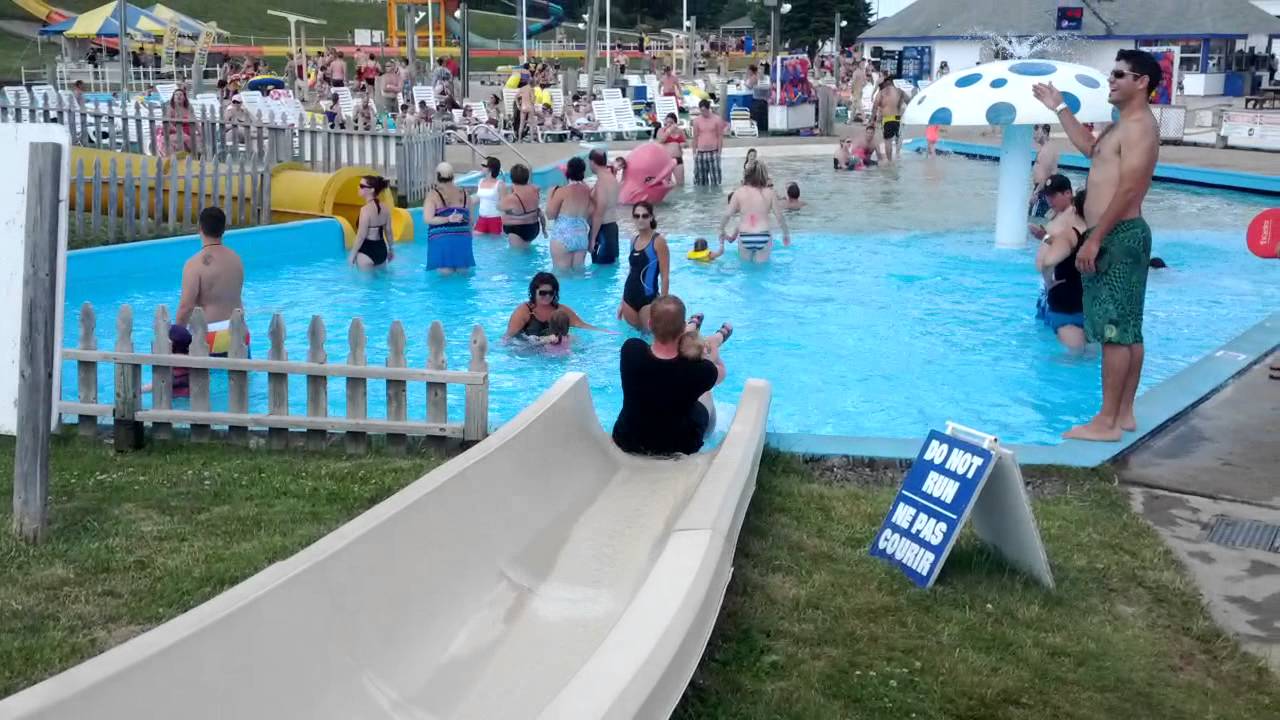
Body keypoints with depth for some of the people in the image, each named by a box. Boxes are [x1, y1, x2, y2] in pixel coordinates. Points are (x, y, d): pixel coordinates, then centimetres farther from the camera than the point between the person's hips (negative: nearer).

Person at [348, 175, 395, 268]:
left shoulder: (366, 209, -20)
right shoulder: (385, 208, 3)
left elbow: (361, 236, -19)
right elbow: (388, 231, 11)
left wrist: (352, 254, -10)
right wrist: (391, 249, 24)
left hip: (367, 251, -8)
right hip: (382, 249, 8)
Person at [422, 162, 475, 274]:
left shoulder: (433, 195, -3)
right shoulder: (464, 193, 7)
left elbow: (427, 219, -13)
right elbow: (470, 219, 12)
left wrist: (448, 219, -14)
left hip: (441, 240, -3)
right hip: (462, 239, 3)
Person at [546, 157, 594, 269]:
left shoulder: (562, 191, -9)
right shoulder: (588, 192, 6)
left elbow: (550, 215, -3)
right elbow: (590, 218, 9)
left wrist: (550, 195, 6)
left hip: (563, 237, -5)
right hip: (582, 237, 5)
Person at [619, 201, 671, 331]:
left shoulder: (658, 241, -9)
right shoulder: (633, 240, 10)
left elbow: (665, 276, -11)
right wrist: (622, 301, 20)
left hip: (649, 298, -7)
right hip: (630, 297, 7)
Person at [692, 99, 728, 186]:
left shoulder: (717, 119, -2)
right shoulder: (696, 120, 3)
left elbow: (720, 136, 0)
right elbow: (695, 137, 8)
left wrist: (719, 151, -4)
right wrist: (694, 152, 6)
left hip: (713, 152, -2)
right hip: (700, 153, 2)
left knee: (715, 178, -4)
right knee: (700, 178, 6)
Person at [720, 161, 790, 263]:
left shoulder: (739, 192, -1)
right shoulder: (769, 193, -1)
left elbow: (727, 215, -2)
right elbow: (779, 216, 2)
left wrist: (722, 230, 15)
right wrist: (786, 234, 16)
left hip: (745, 238, 0)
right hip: (763, 237, 0)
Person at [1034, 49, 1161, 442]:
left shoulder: (1139, 126, -14)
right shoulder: (1124, 125, 18)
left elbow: (1129, 190, -21)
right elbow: (1090, 147, 36)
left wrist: (1094, 239, -23)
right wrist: (1059, 107, 36)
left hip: (1119, 236, -11)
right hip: (1118, 236, 11)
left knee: (1115, 331, -9)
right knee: (1127, 329, 12)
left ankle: (1107, 422, -7)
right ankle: (1123, 414, 17)